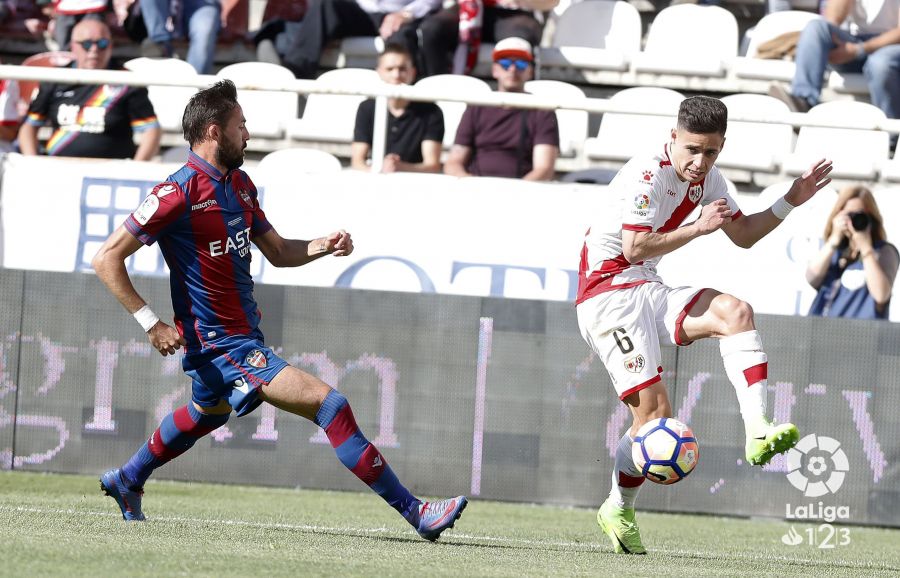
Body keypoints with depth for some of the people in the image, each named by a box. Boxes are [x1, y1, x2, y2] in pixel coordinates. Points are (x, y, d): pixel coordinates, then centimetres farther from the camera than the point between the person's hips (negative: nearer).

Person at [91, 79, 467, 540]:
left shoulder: (239, 184, 9)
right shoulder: (179, 193, -19)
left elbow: (278, 251, 18)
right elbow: (107, 259, -17)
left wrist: (321, 246, -3)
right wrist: (150, 323, -22)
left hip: (244, 335, 10)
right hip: (223, 345, -10)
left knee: (206, 413, 36)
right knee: (328, 403, -18)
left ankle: (126, 481, 57)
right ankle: (415, 513, -18)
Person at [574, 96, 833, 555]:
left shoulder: (706, 179, 7)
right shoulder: (648, 175, -19)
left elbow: (743, 235, 18)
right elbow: (634, 247, -25)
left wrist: (790, 202, 6)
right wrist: (699, 228, -24)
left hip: (648, 292, 7)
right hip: (607, 293, -7)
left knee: (735, 312, -19)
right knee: (653, 408, -15)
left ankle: (757, 434, -26)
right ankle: (619, 508, 3)